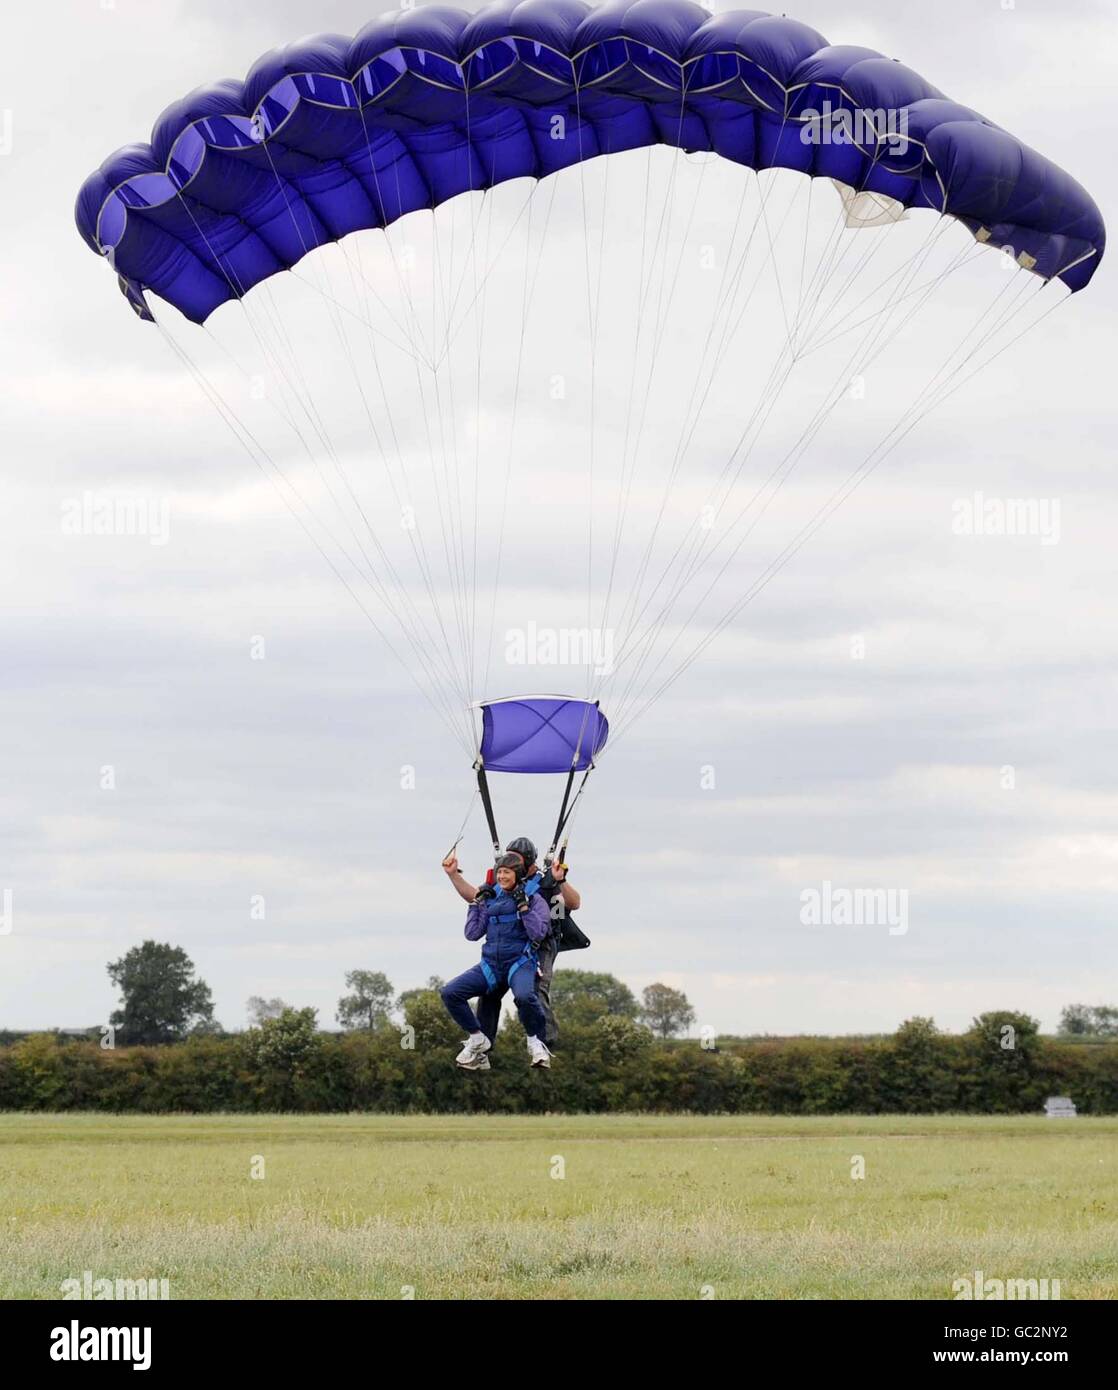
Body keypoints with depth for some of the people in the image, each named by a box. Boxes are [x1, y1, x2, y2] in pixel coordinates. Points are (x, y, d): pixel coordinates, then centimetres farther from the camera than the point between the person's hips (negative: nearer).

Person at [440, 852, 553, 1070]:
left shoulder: (534, 899, 2)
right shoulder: (491, 899, 15)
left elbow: (538, 933, -10)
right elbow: (472, 934, 13)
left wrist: (523, 905, -15)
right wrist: (476, 903, 8)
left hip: (520, 962, -5)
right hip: (491, 964, 5)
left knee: (524, 996, -39)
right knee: (450, 993, -13)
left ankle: (536, 1041, -11)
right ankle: (477, 1039, 4)